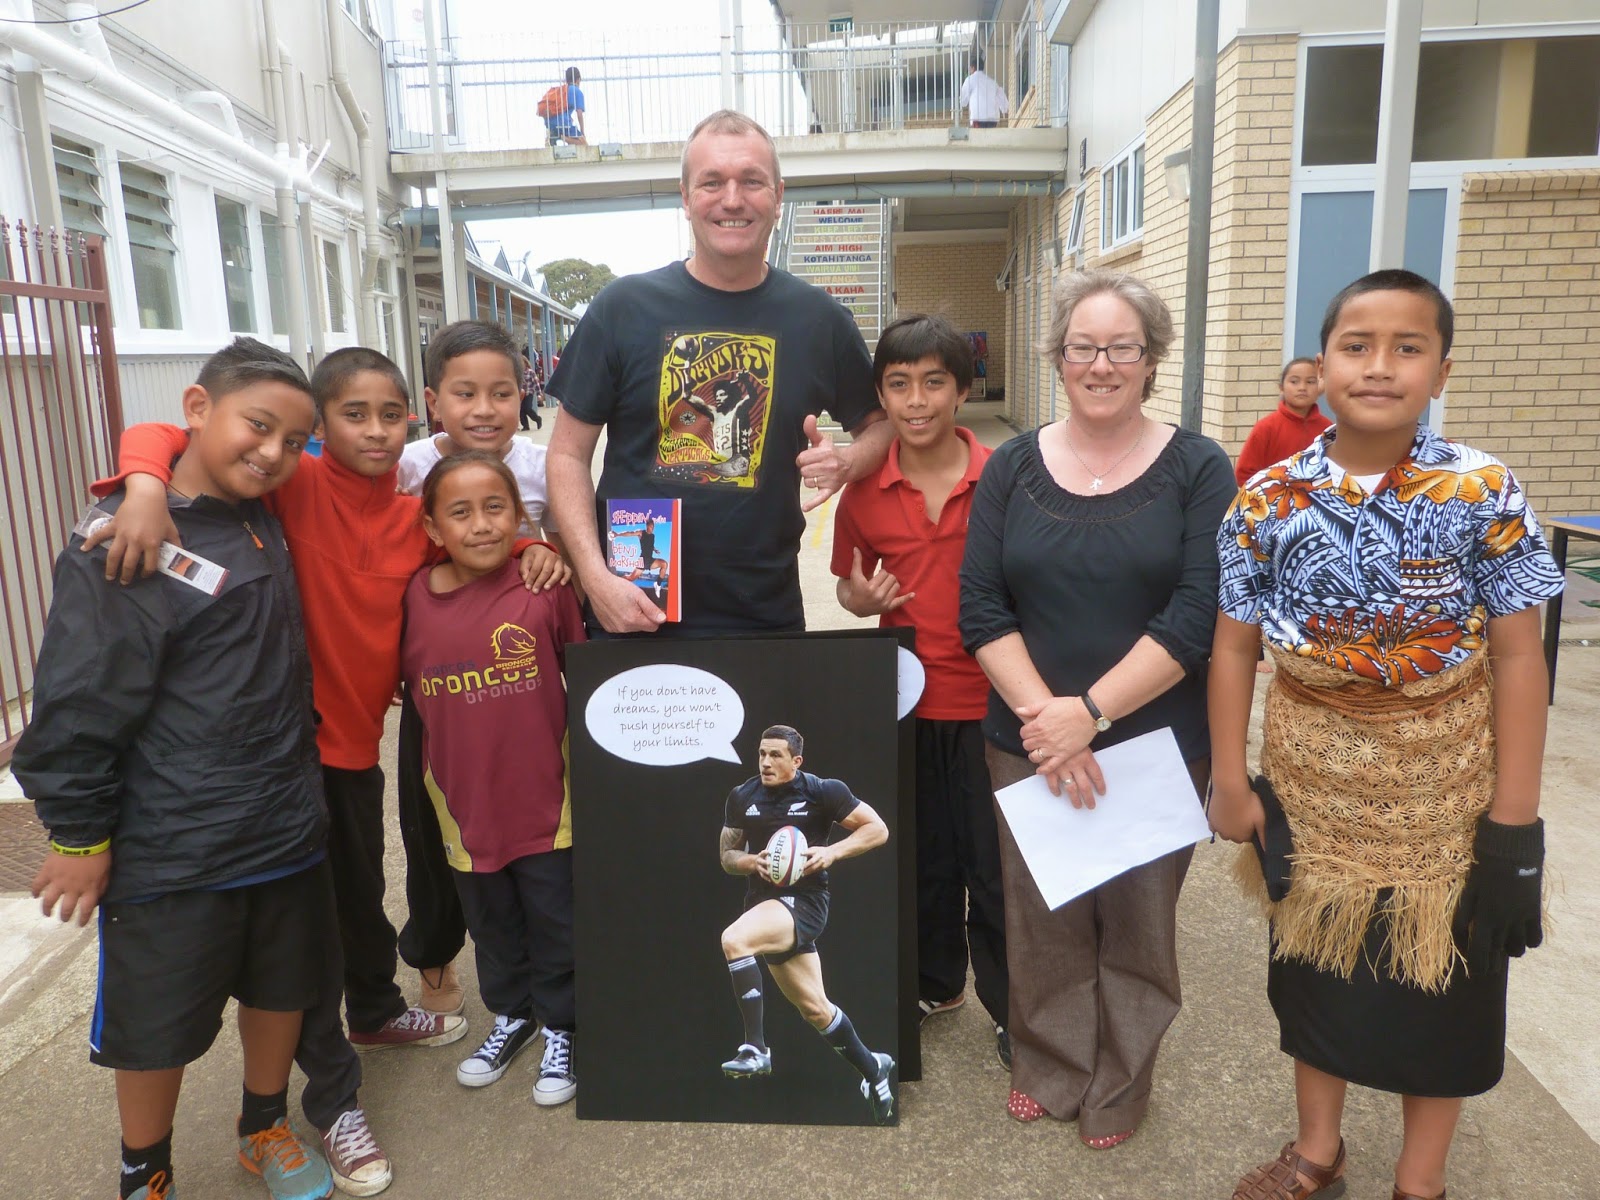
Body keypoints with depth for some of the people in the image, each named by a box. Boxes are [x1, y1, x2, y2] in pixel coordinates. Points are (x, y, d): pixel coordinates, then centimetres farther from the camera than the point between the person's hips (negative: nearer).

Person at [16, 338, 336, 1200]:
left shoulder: (263, 524, 5)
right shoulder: (122, 546, -16)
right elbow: (79, 703, -14)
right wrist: (78, 836, -10)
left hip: (286, 830, 6)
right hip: (169, 855, -6)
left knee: (280, 988, 20)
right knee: (158, 1023, 12)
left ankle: (267, 1130, 44)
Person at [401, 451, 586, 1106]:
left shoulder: (546, 587, -14)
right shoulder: (418, 598, -6)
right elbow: (413, 686, 8)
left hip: (546, 796, -3)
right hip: (464, 801, 3)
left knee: (555, 922, 13)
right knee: (491, 923, 22)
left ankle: (560, 1027, 36)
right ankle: (511, 1013, 46)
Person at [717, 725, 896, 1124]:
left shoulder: (823, 792, -9)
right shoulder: (741, 797, 3)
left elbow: (878, 829, -5)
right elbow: (727, 855, 11)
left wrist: (831, 852, -19)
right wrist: (753, 862, -11)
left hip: (804, 901, -6)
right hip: (764, 903, 6)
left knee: (733, 939, -31)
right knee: (814, 1008, 14)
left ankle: (756, 1049, -20)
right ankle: (873, 1068, 37)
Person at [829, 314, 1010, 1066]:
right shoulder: (863, 491, -2)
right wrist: (861, 598, -11)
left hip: (989, 701, -3)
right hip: (903, 701, 3)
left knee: (994, 864, 8)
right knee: (923, 857, 19)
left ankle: (1009, 1007, 30)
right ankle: (935, 982, 41)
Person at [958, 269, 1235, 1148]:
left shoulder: (1199, 470, -3)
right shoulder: (1011, 468, 3)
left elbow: (1197, 615, -12)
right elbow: (979, 606, -4)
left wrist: (1091, 712, -19)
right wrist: (1043, 715, -15)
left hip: (1158, 744, -1)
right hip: (1028, 745, 2)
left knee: (1137, 920, 12)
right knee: (1041, 917, 13)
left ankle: (1121, 1086, 36)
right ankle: (1050, 1068, 38)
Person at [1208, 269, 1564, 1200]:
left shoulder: (1485, 493, -12)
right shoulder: (1269, 500, -9)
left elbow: (1516, 657, -9)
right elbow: (1234, 646, -3)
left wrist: (1514, 818, -10)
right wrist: (1231, 781, -3)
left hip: (1444, 787, -1)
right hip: (1314, 777, 2)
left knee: (1441, 981, 13)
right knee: (1318, 965, 18)